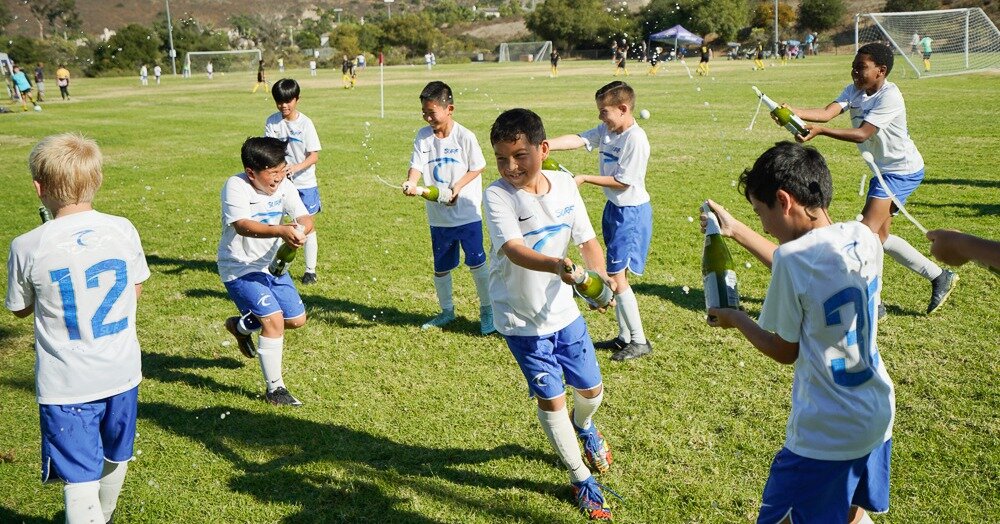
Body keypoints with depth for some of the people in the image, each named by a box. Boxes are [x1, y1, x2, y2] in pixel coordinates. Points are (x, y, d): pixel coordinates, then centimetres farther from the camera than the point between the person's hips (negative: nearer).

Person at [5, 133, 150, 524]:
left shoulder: (28, 247, -15)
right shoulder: (123, 230, -8)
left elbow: (19, 309, 2)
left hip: (66, 385, -4)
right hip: (121, 373, 4)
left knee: (80, 480, 1)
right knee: (114, 458, 27)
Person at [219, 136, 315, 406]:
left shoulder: (284, 186, -4)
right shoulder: (236, 187, -22)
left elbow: (305, 218, -11)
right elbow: (242, 225, -38)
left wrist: (300, 230, -35)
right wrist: (281, 230, -53)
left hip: (271, 264, 7)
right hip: (240, 269, -7)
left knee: (296, 319, 12)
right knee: (274, 319, -19)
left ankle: (241, 325, 39)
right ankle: (275, 388, -4)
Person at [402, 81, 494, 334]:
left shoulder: (464, 136, -11)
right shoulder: (423, 136, -1)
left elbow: (478, 166, -4)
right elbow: (417, 165, -7)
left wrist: (456, 188, -16)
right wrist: (411, 183, -30)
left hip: (467, 213, -4)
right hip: (438, 216, 4)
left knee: (477, 263, 3)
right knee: (440, 268, 14)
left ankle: (487, 311, 19)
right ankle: (446, 311, 32)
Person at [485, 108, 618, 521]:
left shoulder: (564, 184, -6)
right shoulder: (498, 195, -20)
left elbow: (587, 240, -2)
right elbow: (514, 250, -34)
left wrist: (600, 276, -21)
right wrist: (558, 265, -52)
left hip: (564, 310, 4)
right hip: (521, 319, -4)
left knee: (591, 389, 16)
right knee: (551, 398, 1)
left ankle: (584, 425, 53)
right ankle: (581, 480, 22)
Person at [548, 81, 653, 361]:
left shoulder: (636, 139, -20)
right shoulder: (606, 131, 5)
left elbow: (623, 181, -20)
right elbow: (578, 139, -4)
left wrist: (584, 178, -15)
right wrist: (543, 146, -17)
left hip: (631, 213, -9)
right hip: (614, 209, 9)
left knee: (617, 276, -7)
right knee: (616, 275, 14)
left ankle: (639, 341, 5)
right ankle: (625, 336, 26)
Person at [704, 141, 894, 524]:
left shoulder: (793, 258, -23)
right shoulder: (864, 238, -3)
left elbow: (784, 351, -10)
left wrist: (735, 319, 8)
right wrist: (736, 230, 20)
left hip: (825, 438, -7)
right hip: (879, 419, 8)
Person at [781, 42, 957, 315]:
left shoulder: (889, 96, -23)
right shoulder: (854, 91, 0)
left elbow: (862, 134, -32)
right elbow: (827, 113, -17)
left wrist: (820, 131, -45)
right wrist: (795, 112, -35)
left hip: (902, 170, -9)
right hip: (884, 170, 10)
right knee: (880, 236, 14)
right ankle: (940, 277, 29)